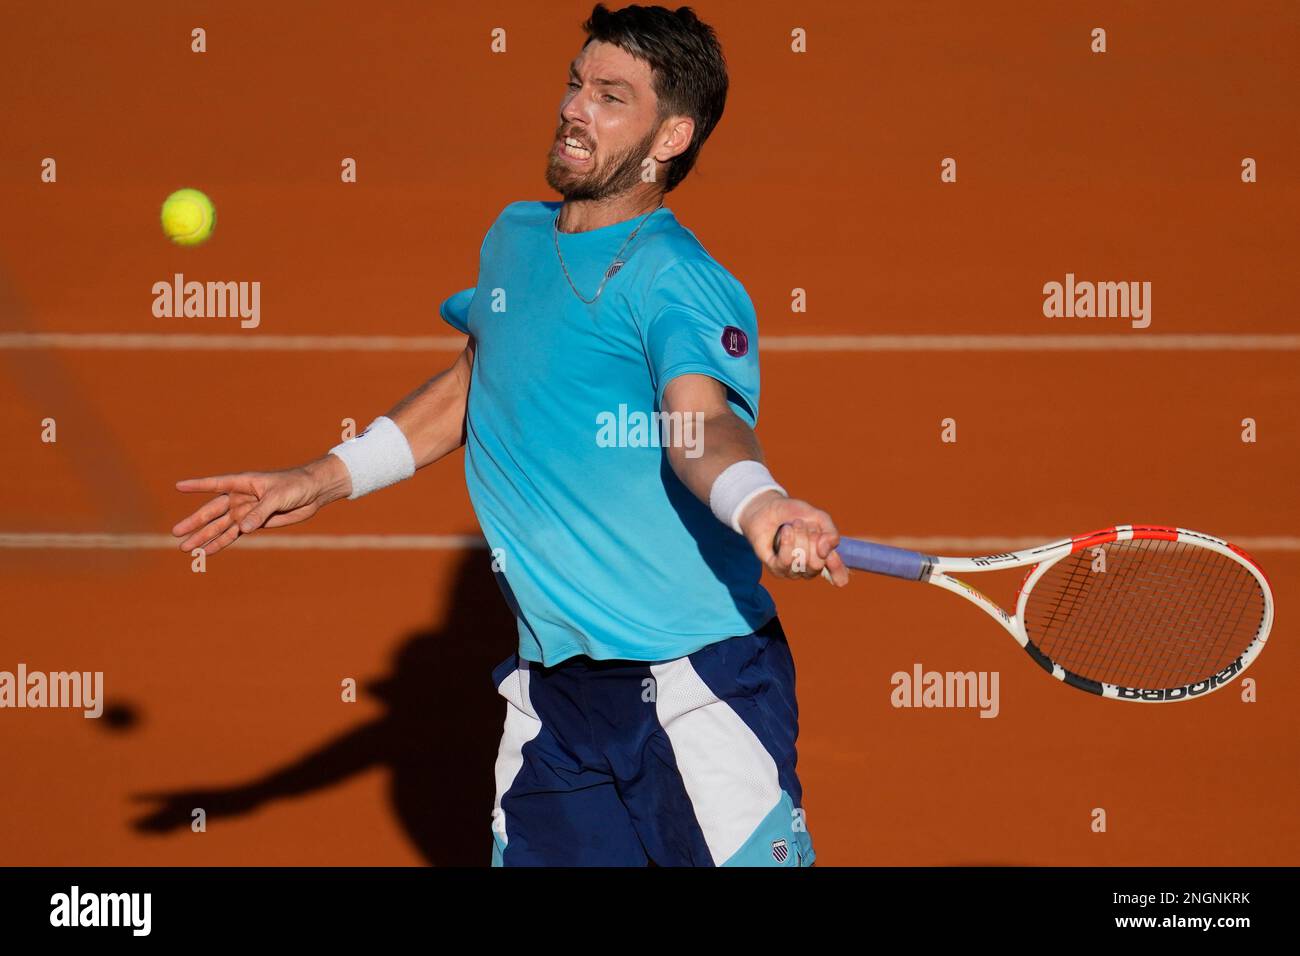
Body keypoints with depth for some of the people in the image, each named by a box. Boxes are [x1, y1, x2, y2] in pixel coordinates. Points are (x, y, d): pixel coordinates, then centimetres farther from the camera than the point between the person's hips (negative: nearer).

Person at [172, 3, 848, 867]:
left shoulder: (677, 282, -13)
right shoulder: (512, 240, 11)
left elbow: (701, 419, -31)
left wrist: (759, 506, -53)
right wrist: (324, 480, 28)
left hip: (696, 683, -7)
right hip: (550, 684, 7)